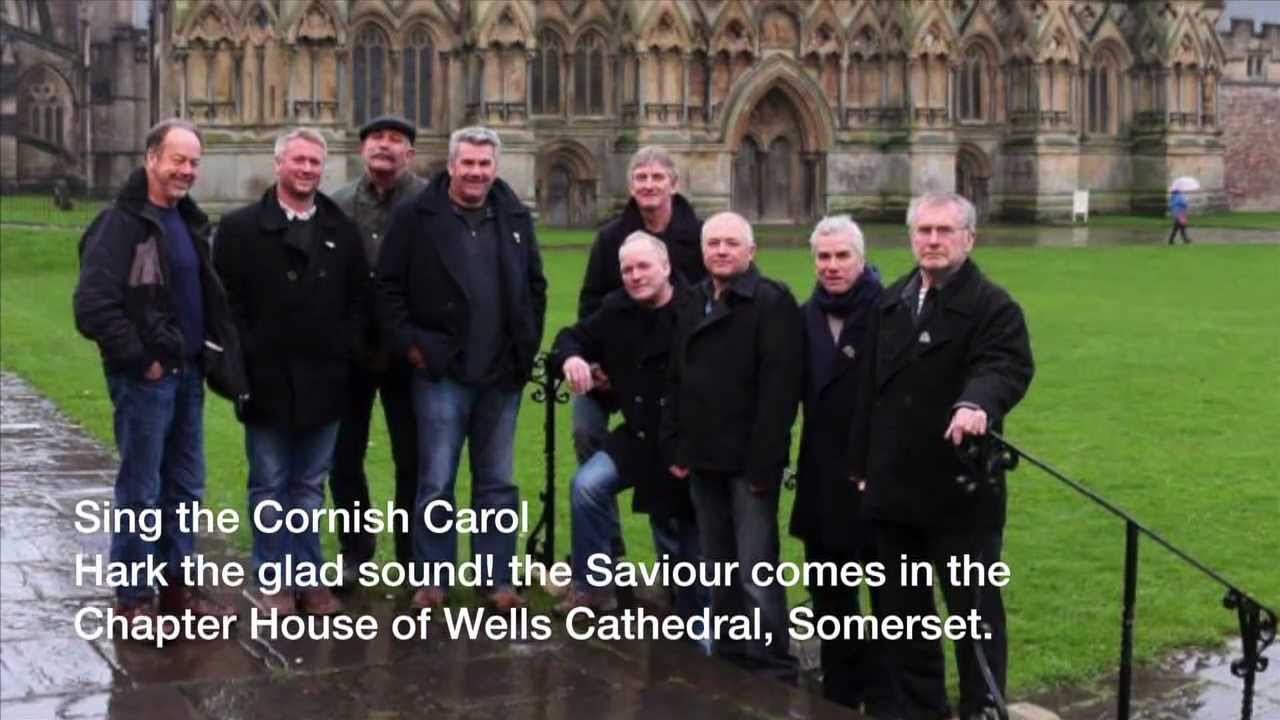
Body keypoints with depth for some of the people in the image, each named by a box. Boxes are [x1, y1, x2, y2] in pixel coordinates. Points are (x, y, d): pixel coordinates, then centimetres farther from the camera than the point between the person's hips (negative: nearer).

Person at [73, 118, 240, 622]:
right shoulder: (121, 223, -13)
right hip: (146, 376, -8)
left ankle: (177, 586, 26)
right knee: (140, 490, -1)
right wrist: (139, 360, -17)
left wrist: (216, 350, 11)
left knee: (185, 486, 14)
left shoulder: (188, 221, 13)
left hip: (188, 372, 8)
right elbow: (93, 306, -21)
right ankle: (134, 599, 9)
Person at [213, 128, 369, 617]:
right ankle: (272, 581, 15)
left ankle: (308, 579, 19)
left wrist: (347, 354, 0)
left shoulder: (342, 231, 9)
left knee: (310, 486, 11)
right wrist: (244, 361, -10)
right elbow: (227, 302, -4)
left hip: (323, 382, 3)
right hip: (267, 380, -3)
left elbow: (358, 300, 11)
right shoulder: (241, 227, -1)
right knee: (269, 487, 6)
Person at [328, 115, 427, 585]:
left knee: (413, 459, 6)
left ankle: (413, 555, 20)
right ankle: (355, 551, 24)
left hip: (407, 351, -3)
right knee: (343, 456, 9)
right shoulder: (337, 206, 3)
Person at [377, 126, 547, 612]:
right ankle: (432, 579, 13)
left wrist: (528, 345, 9)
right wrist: (409, 344, -9)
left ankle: (497, 579, 19)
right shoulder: (415, 218, -4)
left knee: (497, 482, 10)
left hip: (502, 374, 4)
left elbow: (535, 286, 16)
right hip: (440, 373, -3)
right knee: (436, 482, 2)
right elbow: (389, 287, -3)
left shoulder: (515, 217, 9)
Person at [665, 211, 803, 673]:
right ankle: (727, 663, 24)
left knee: (756, 575, -8)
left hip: (749, 462, -7)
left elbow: (779, 388, -16)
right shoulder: (692, 303, 14)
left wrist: (762, 461, -20)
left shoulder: (771, 302, -9)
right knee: (718, 575, 14)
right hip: (704, 461, 7)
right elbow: (678, 382, 17)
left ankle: (772, 673, 0)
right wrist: (676, 448, 9)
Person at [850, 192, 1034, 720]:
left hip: (961, 492, -7)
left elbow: (1006, 366, -24)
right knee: (901, 611, 15)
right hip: (894, 489, 7)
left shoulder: (992, 305, -7)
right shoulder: (891, 303, 13)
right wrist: (862, 467, 15)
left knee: (974, 610, 1)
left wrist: (977, 403, -45)